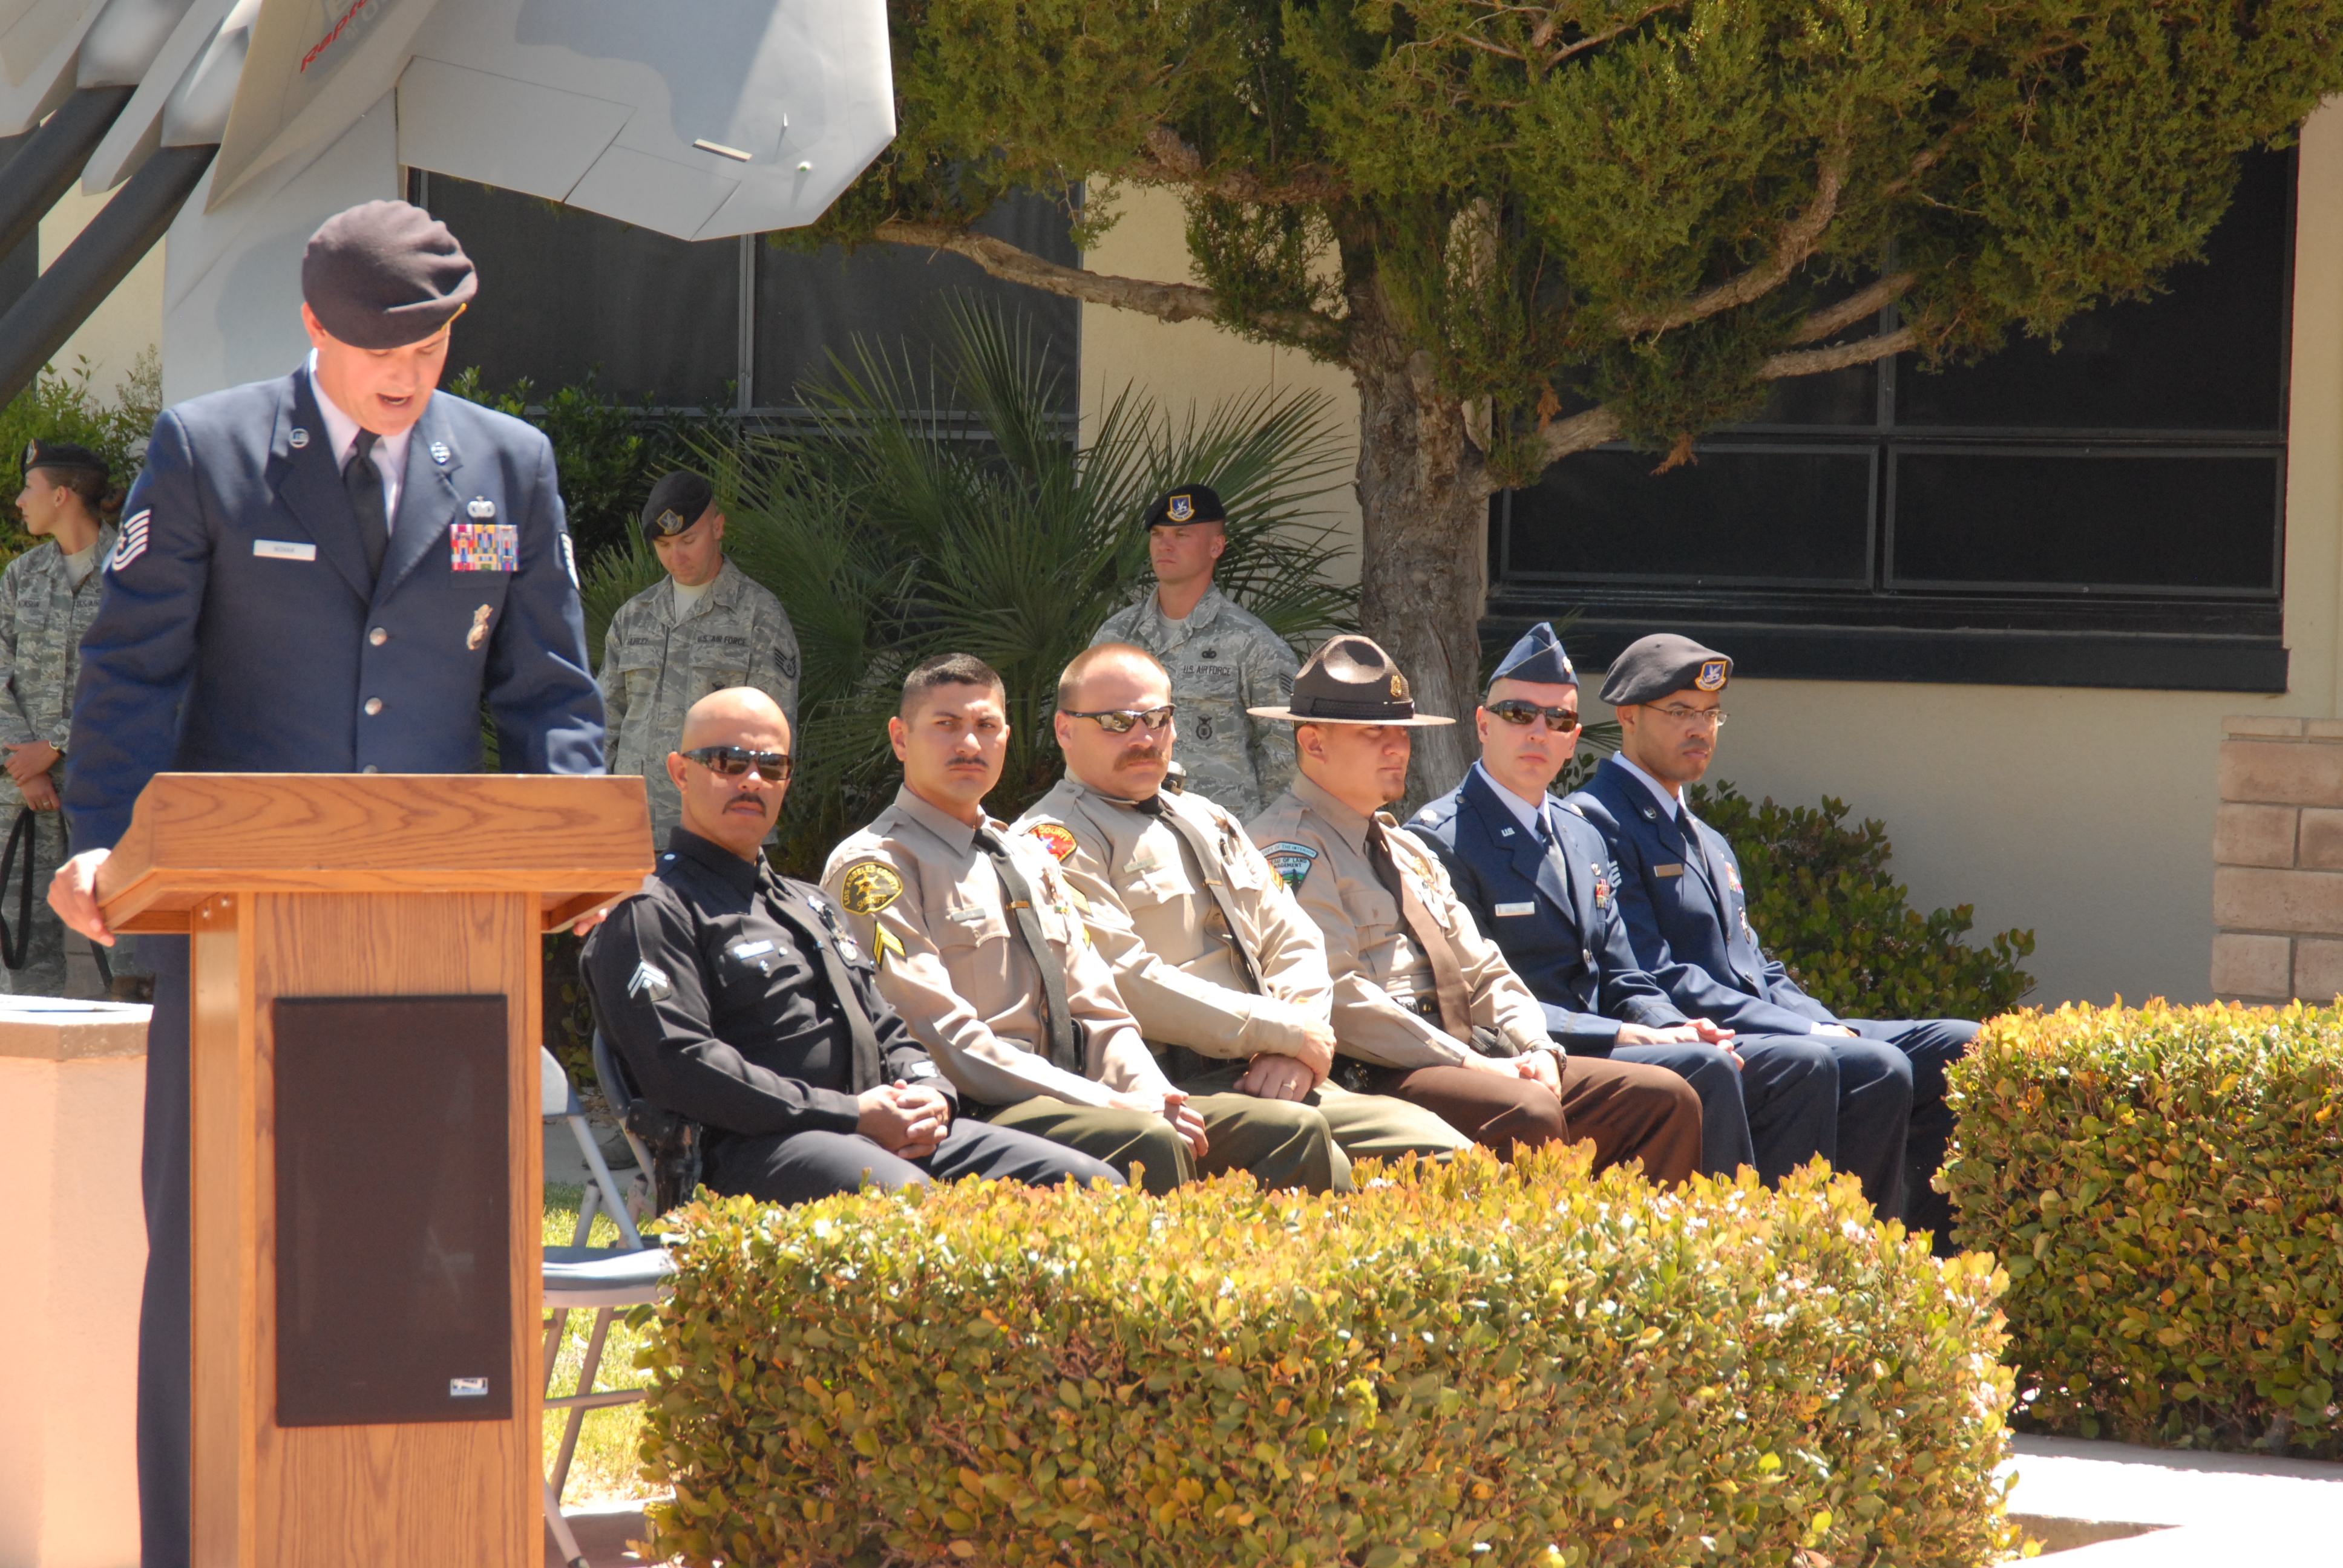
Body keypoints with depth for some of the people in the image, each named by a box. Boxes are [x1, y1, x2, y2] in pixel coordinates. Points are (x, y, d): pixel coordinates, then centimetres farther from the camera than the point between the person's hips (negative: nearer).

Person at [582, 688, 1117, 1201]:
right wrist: (851, 1117, -14)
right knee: (908, 1202, -41)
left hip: (891, 1133, 9)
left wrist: (931, 1096, 5)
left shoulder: (813, 906, 32)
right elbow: (679, 1066, -11)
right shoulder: (650, 912, 3)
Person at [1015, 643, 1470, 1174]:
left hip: (1269, 1075, 8)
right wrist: (1282, 1031, -10)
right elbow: (1125, 981, -12)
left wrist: (1295, 1052, -2)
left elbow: (1295, 945, 20)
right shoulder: (1055, 841, -1)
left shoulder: (1207, 823, 26)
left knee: (1443, 1151, -12)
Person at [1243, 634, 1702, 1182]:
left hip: (1473, 1059, 9)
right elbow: (1337, 997, -15)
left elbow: (1481, 971, 23)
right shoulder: (1288, 849, -3)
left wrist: (1536, 1051, 1)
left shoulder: (1407, 850, 27)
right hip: (1374, 1079, -9)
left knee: (1665, 1099, -6)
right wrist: (1472, 1065, -17)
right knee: (1527, 1114, -36)